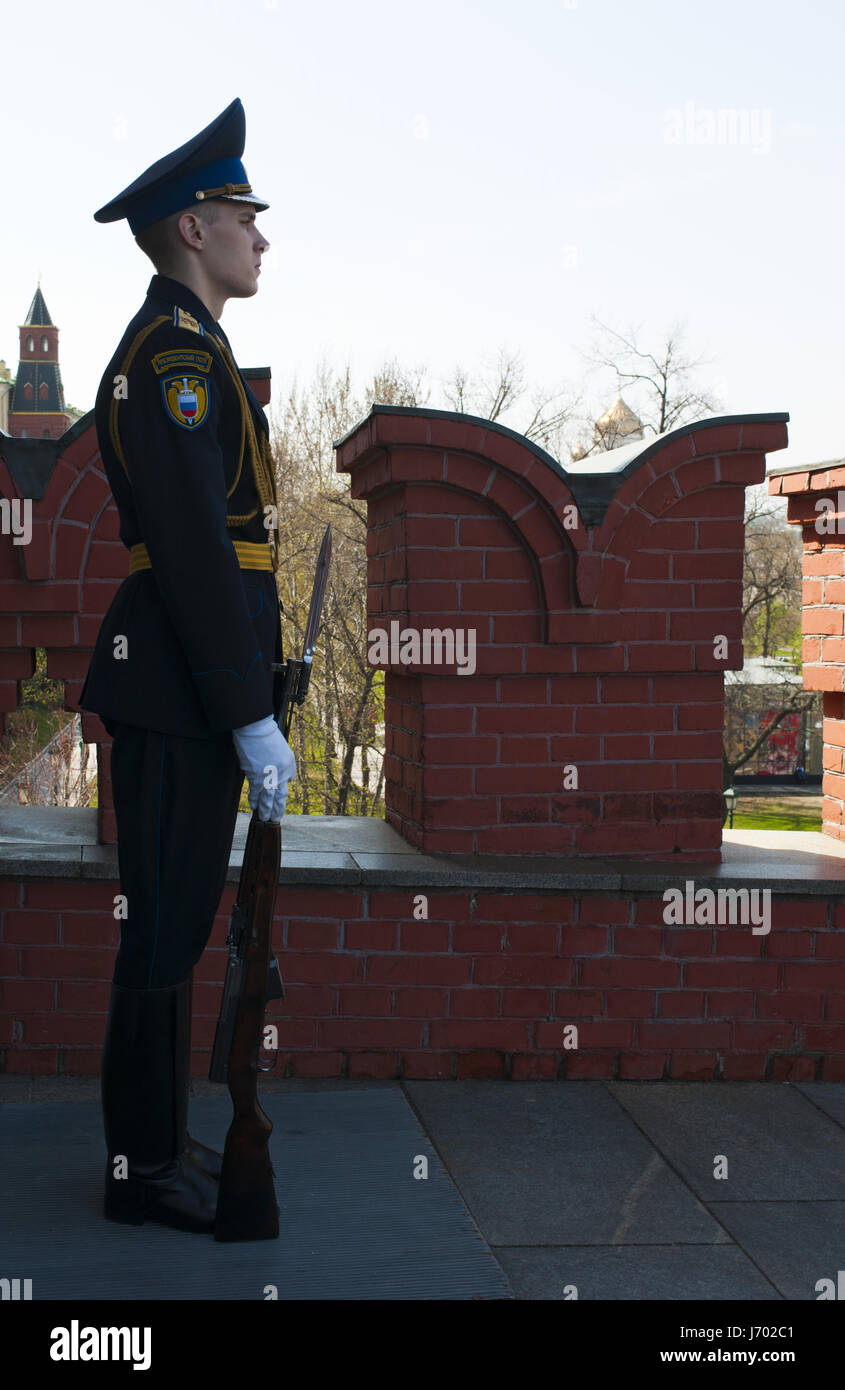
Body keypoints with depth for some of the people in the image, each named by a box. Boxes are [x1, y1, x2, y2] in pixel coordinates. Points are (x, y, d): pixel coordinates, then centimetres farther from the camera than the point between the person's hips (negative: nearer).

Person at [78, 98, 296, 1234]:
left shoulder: (189, 353, 19)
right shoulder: (174, 350, -14)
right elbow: (194, 547, -21)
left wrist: (246, 699, 23)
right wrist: (252, 717, -21)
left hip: (183, 685, 10)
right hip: (181, 691, -10)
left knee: (178, 916, 15)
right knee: (166, 925, -2)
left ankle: (157, 1139, 25)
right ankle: (146, 1169, 8)